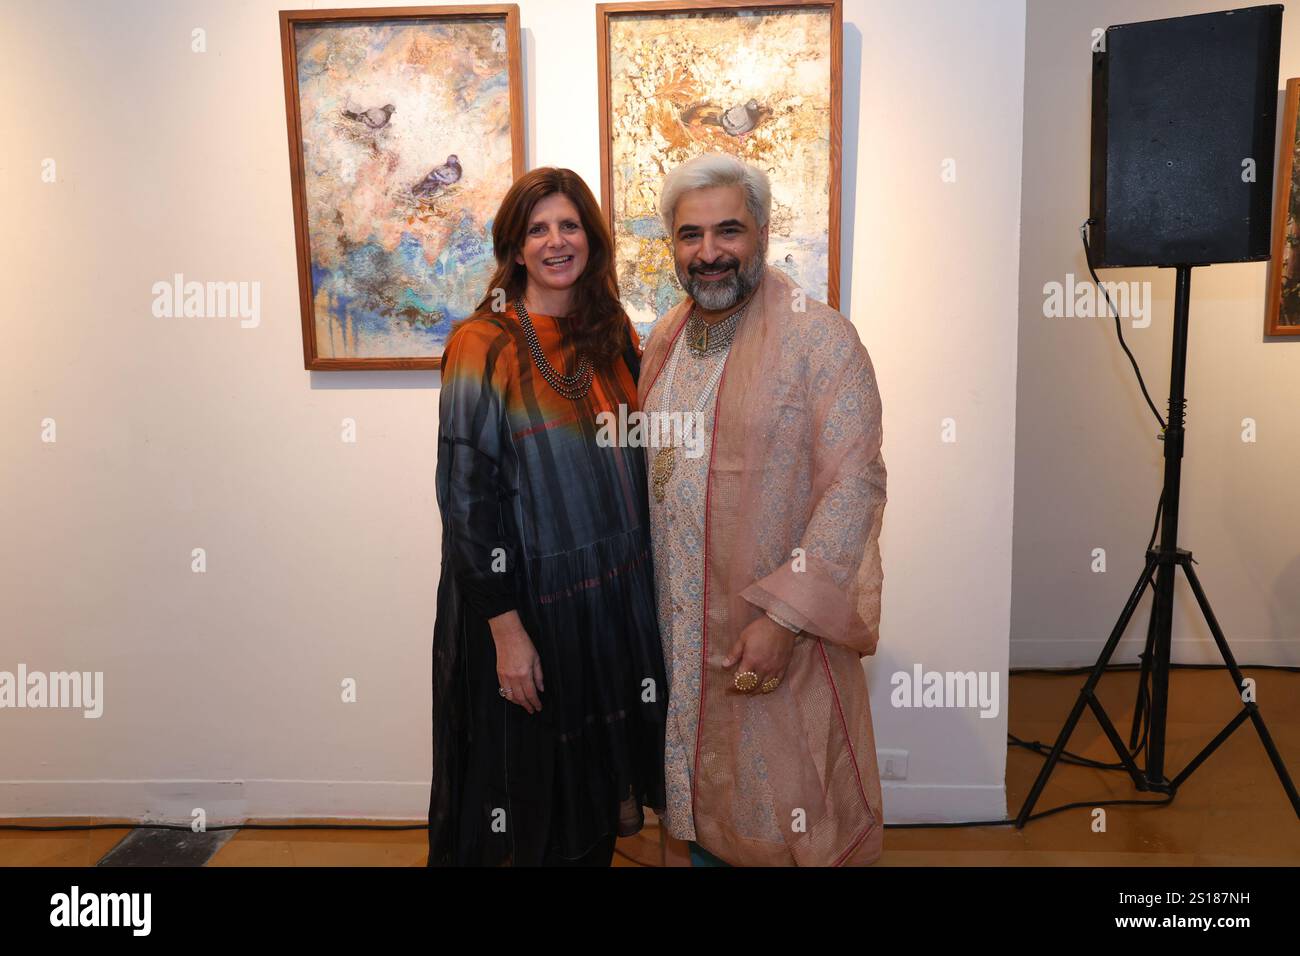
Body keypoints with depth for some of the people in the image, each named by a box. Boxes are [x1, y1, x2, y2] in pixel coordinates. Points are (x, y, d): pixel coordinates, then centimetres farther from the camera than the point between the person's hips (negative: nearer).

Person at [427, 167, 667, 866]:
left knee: (595, 777, 18)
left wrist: (641, 580, 9)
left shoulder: (613, 335, 6)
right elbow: (466, 496, -14)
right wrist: (505, 626, -17)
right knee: (534, 778, 11)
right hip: (527, 600, -5)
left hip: (616, 595, 5)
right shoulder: (483, 346, -11)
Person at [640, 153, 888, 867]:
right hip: (680, 630, 6)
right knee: (701, 802, 21)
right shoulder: (665, 340, 7)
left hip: (783, 625, -5)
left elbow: (854, 487, -18)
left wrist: (784, 618, -23)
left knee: (791, 811, 9)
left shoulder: (819, 337, -13)